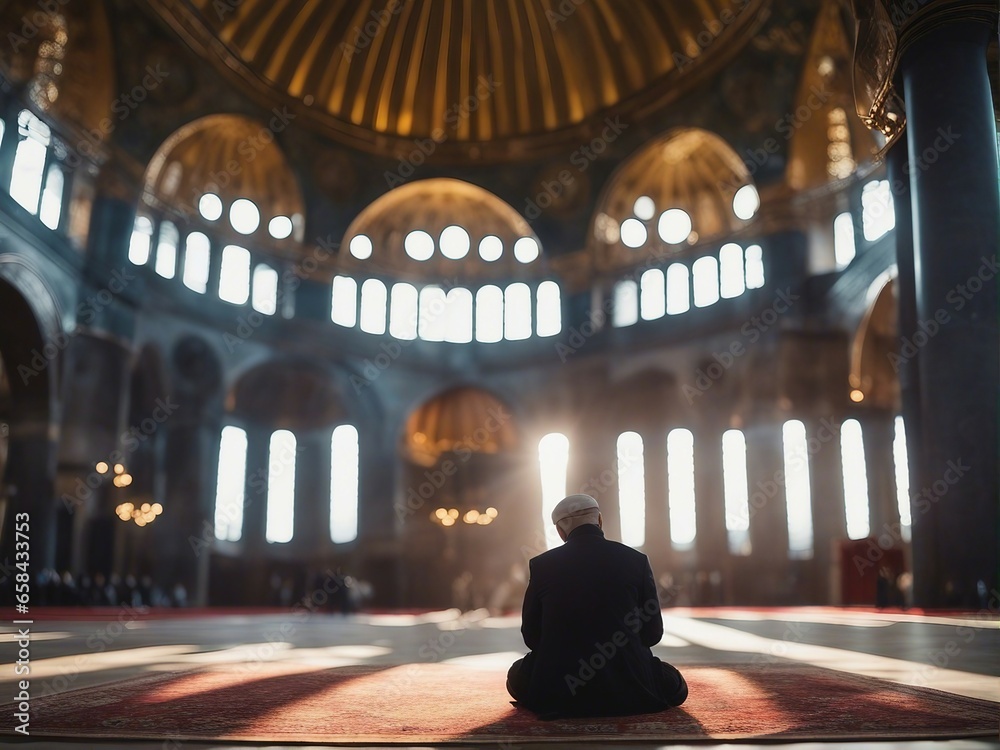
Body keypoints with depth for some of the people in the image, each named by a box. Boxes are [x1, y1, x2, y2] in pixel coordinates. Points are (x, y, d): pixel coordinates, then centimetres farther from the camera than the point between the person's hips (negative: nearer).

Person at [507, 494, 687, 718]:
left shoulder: (541, 565, -2)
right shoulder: (636, 560, -3)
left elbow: (531, 636, 6)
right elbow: (652, 632, 4)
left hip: (557, 692, 1)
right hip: (628, 690, -1)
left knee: (517, 674, 32)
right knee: (676, 686, 27)